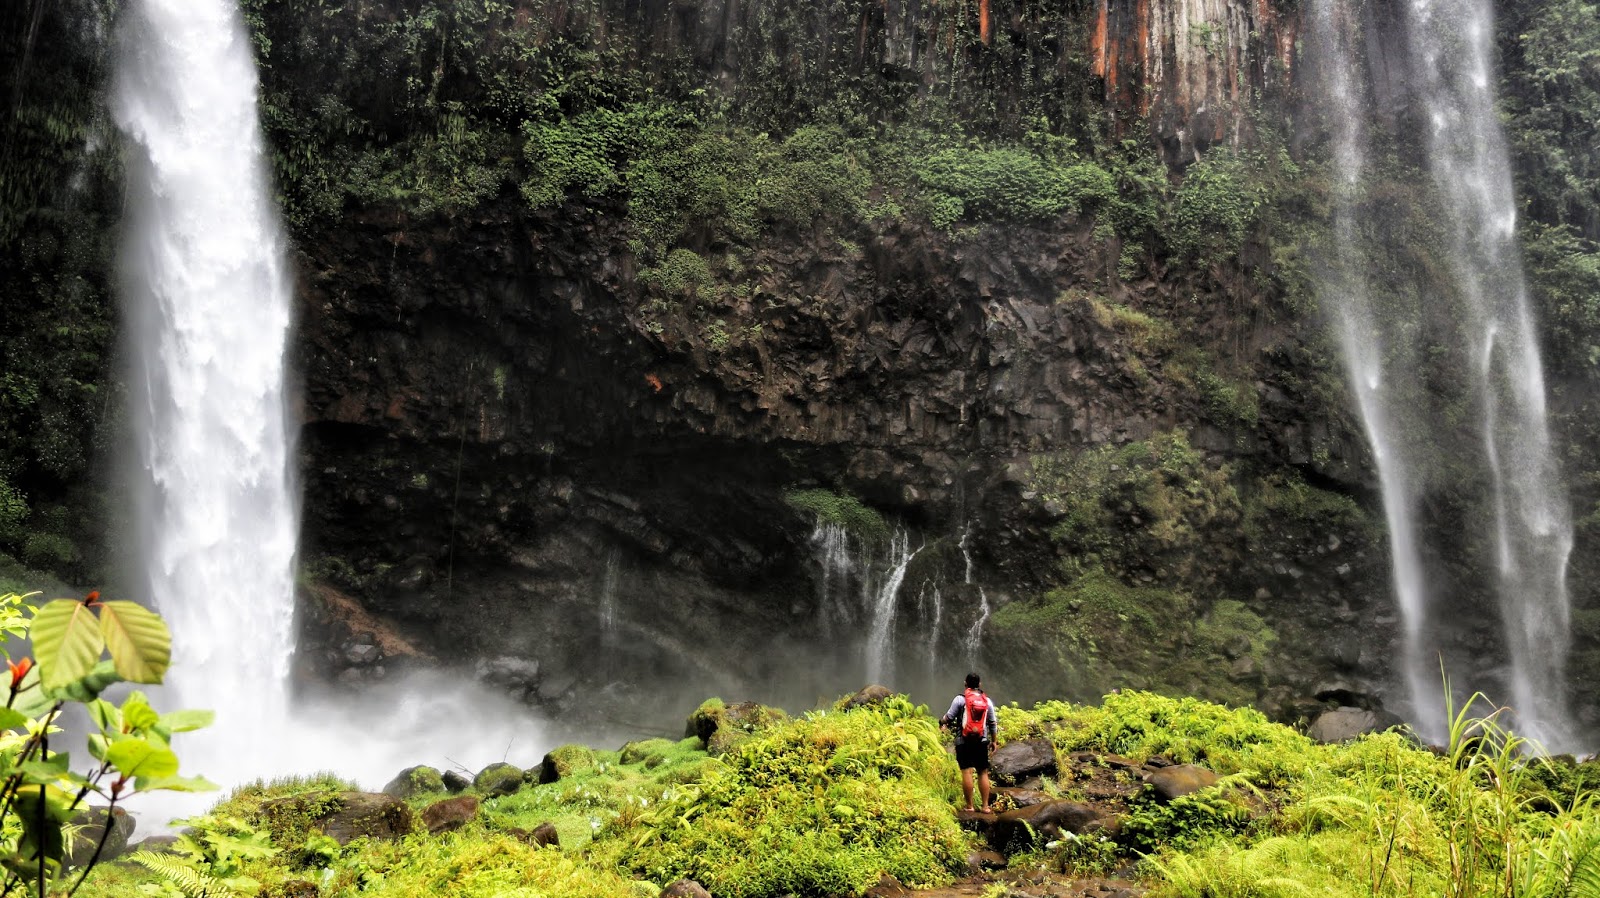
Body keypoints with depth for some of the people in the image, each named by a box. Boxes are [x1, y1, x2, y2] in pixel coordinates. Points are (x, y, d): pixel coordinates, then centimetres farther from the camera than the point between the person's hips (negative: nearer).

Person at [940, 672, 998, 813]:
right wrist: (993, 741, 18)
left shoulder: (960, 699, -3)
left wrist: (941, 722, 21)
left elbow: (949, 717, -1)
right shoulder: (987, 701, 8)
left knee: (966, 772, -4)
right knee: (983, 773, 8)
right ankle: (986, 806, 7)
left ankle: (969, 806, -5)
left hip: (964, 741, -3)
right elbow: (993, 723, 9)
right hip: (981, 742, 3)